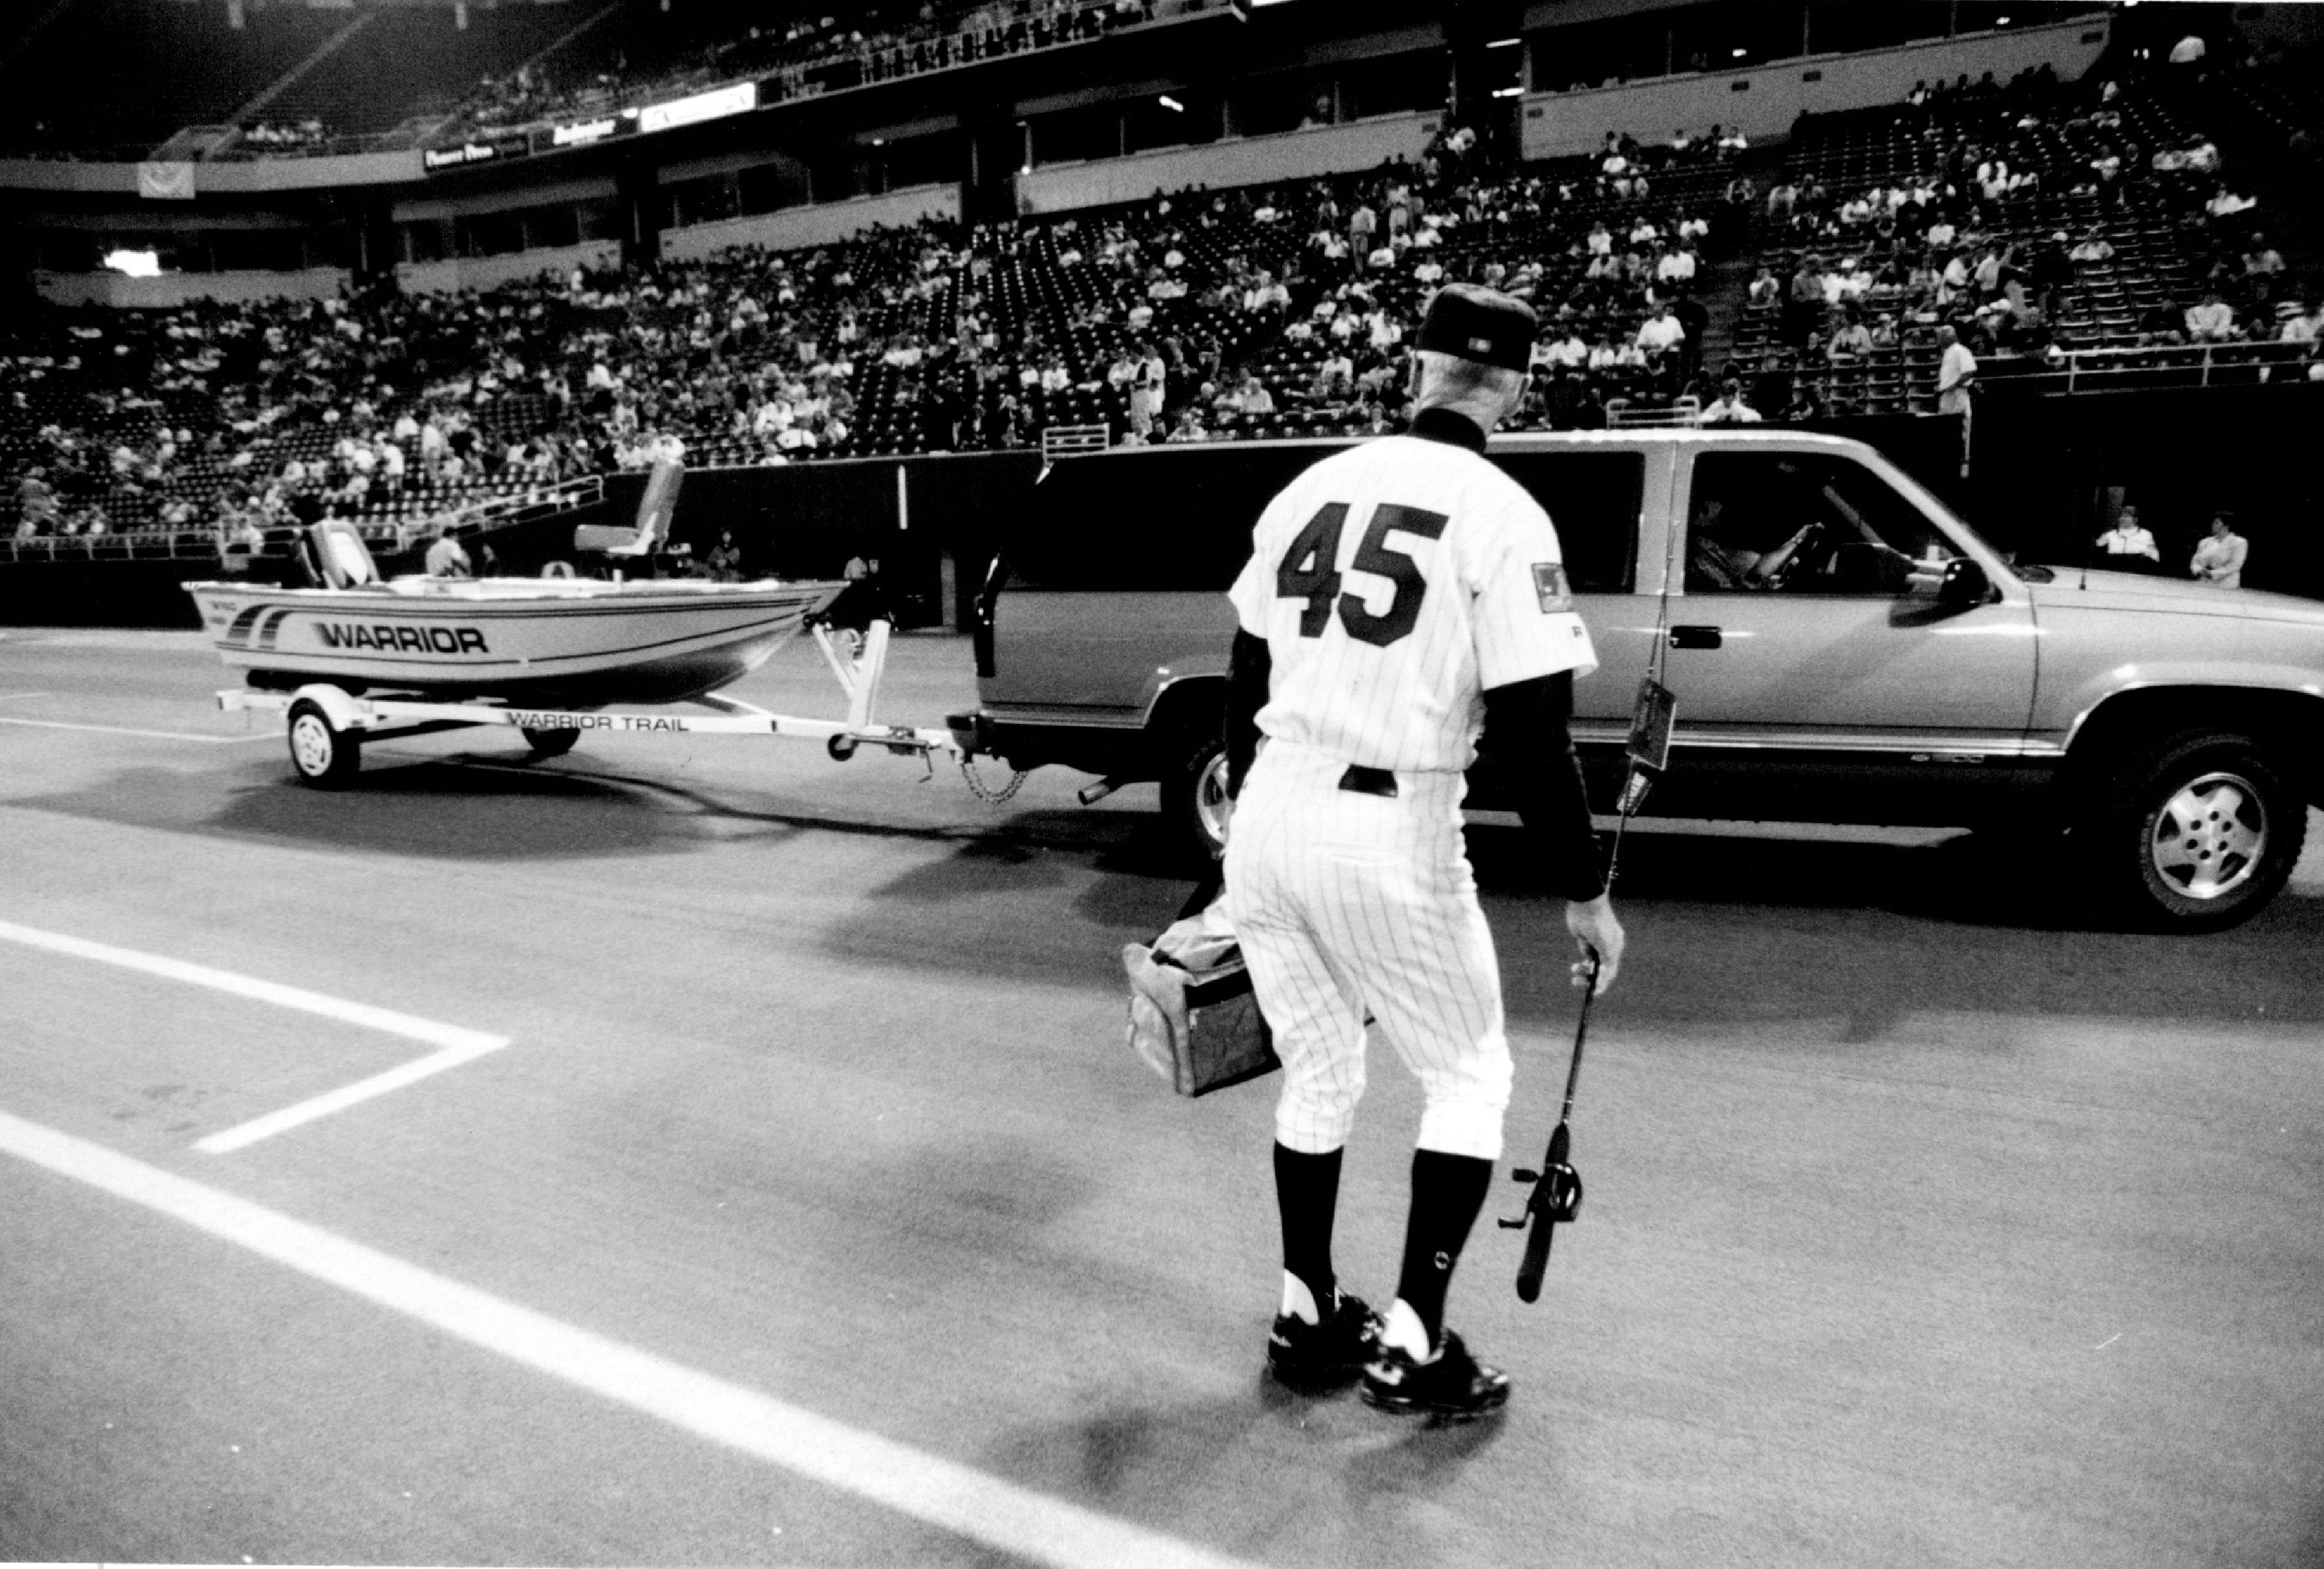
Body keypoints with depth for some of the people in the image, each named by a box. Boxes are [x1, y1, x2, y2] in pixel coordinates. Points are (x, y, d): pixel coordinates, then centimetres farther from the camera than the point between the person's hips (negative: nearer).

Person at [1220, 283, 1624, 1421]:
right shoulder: (1503, 515, -8)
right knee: (1469, 1078, 15)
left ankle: (1306, 1317, 32)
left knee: (1316, 1070, 22)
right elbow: (1531, 734, -12)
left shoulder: (1310, 487, 8)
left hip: (1268, 814, 6)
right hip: (1391, 836, -5)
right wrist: (1583, 892, -2)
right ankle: (1412, 1344, 14)